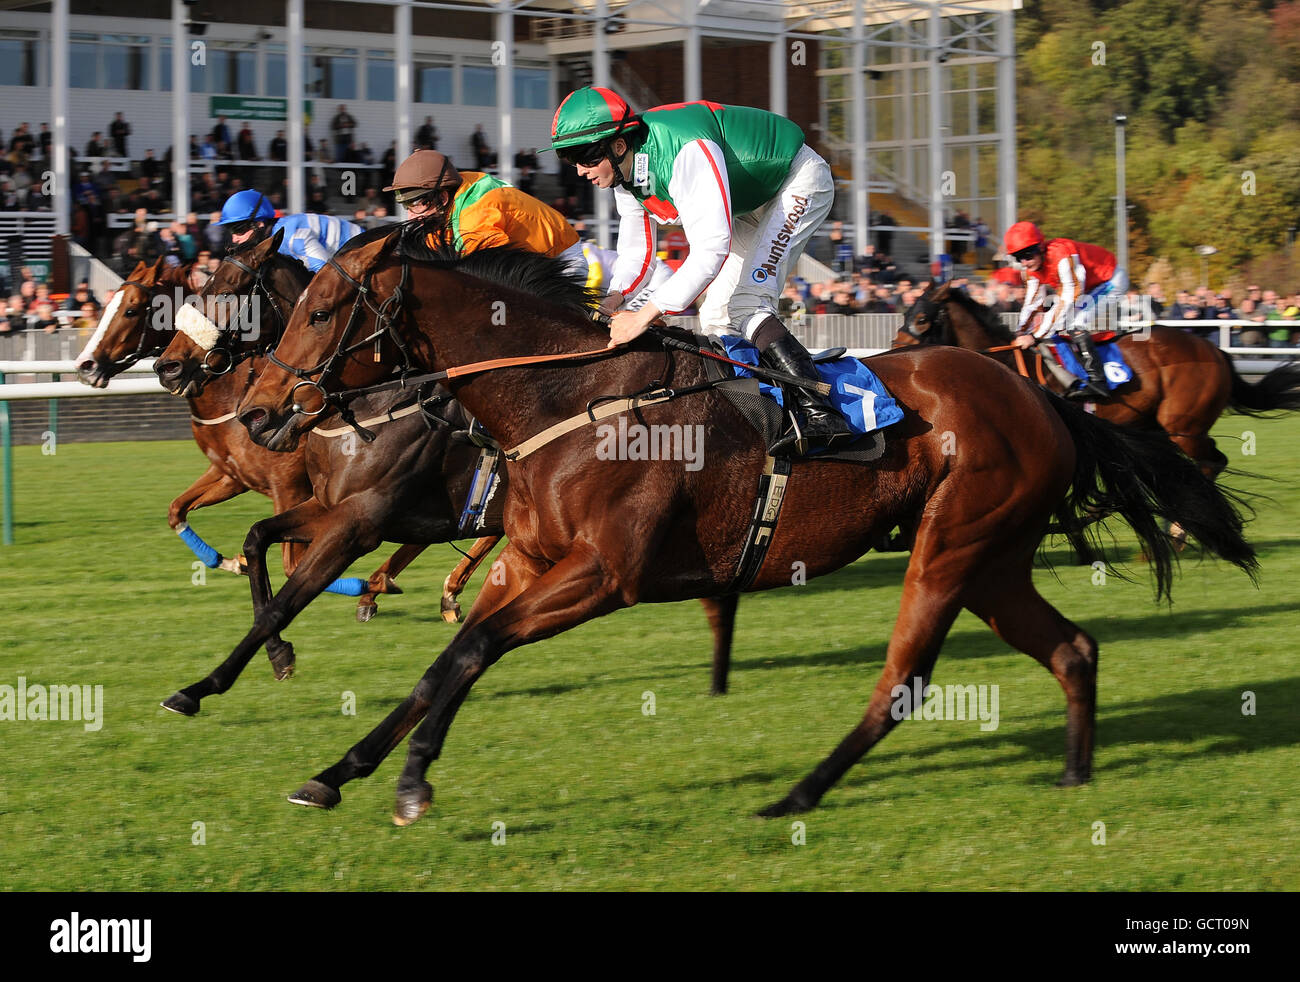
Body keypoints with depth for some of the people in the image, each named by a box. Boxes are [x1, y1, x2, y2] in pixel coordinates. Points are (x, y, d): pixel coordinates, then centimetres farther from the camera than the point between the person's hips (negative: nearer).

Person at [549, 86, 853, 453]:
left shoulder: (686, 153, -37)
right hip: (755, 202, 10)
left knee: (743, 305, -24)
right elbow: (635, 251, 3)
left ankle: (819, 414, -35)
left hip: (799, 181, -10)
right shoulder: (625, 175, -7)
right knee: (716, 317, 5)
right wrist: (611, 302, -17)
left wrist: (643, 315, -41)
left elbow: (711, 248, -42)